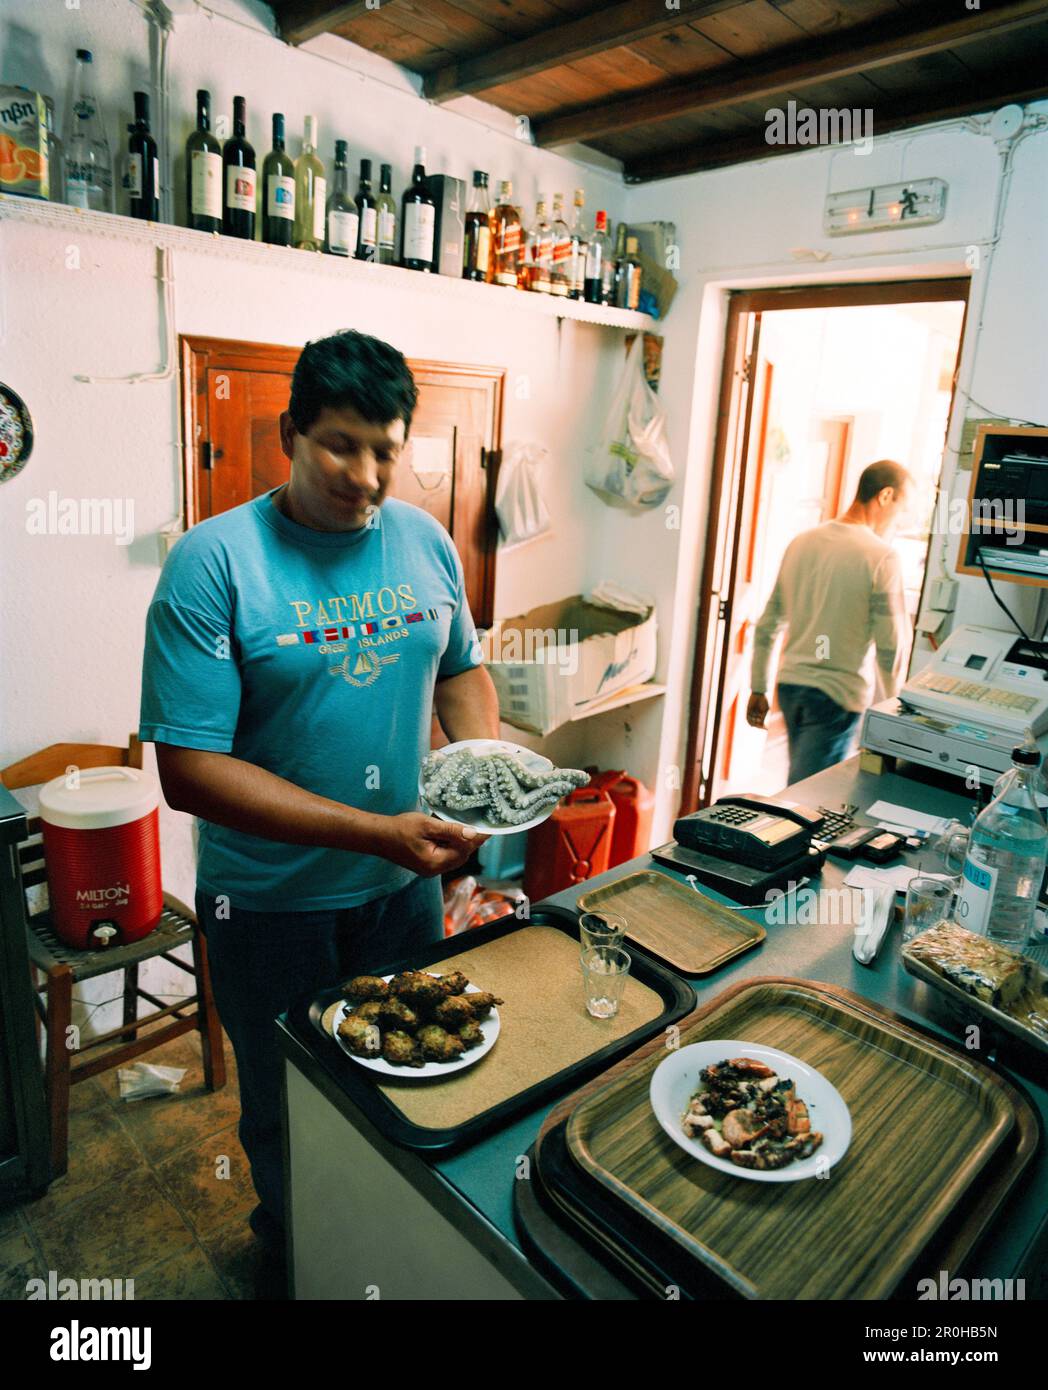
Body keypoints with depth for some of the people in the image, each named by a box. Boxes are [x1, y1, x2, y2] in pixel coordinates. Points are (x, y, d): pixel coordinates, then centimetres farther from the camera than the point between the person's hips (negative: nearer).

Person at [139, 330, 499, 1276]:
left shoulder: (427, 541, -3)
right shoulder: (213, 563, -18)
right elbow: (190, 769, -22)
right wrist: (376, 832, -28)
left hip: (407, 882, 5)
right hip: (272, 906, -4)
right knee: (290, 1114, 20)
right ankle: (294, 1255, 52)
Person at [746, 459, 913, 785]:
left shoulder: (801, 542, 6)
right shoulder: (881, 557, -13)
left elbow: (767, 626, 9)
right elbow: (891, 647, -11)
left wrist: (758, 689, 16)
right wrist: (889, 705, 6)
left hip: (790, 685, 7)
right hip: (838, 696, -6)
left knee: (806, 780, 22)